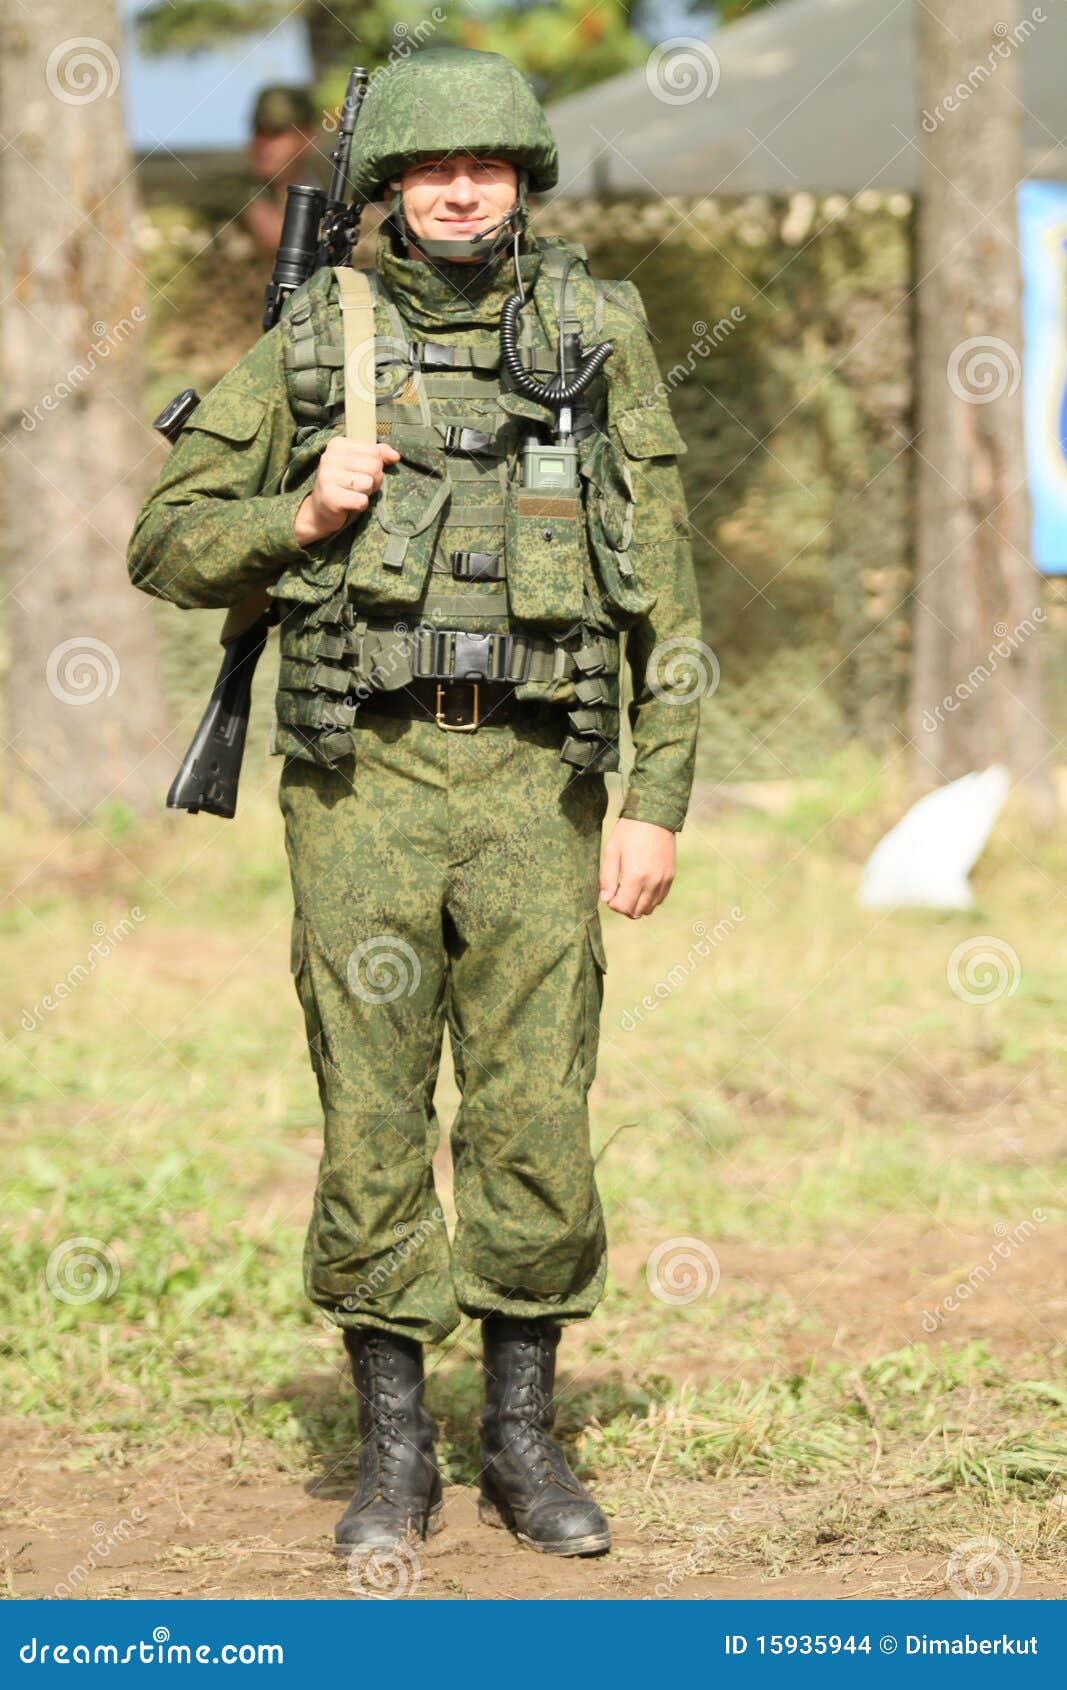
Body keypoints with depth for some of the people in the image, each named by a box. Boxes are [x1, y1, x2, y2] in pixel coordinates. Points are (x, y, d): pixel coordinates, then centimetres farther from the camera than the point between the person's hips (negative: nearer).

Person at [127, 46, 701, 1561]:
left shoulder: (598, 337, 5)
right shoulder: (310, 344, 5)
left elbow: (665, 591, 5)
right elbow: (167, 545, 10)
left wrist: (660, 800, -1)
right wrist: (304, 514, -9)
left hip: (535, 780, 0)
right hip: (364, 777, 0)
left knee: (537, 1123, 0)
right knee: (372, 1126, 2)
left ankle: (525, 1440, 14)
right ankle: (394, 1453, 12)